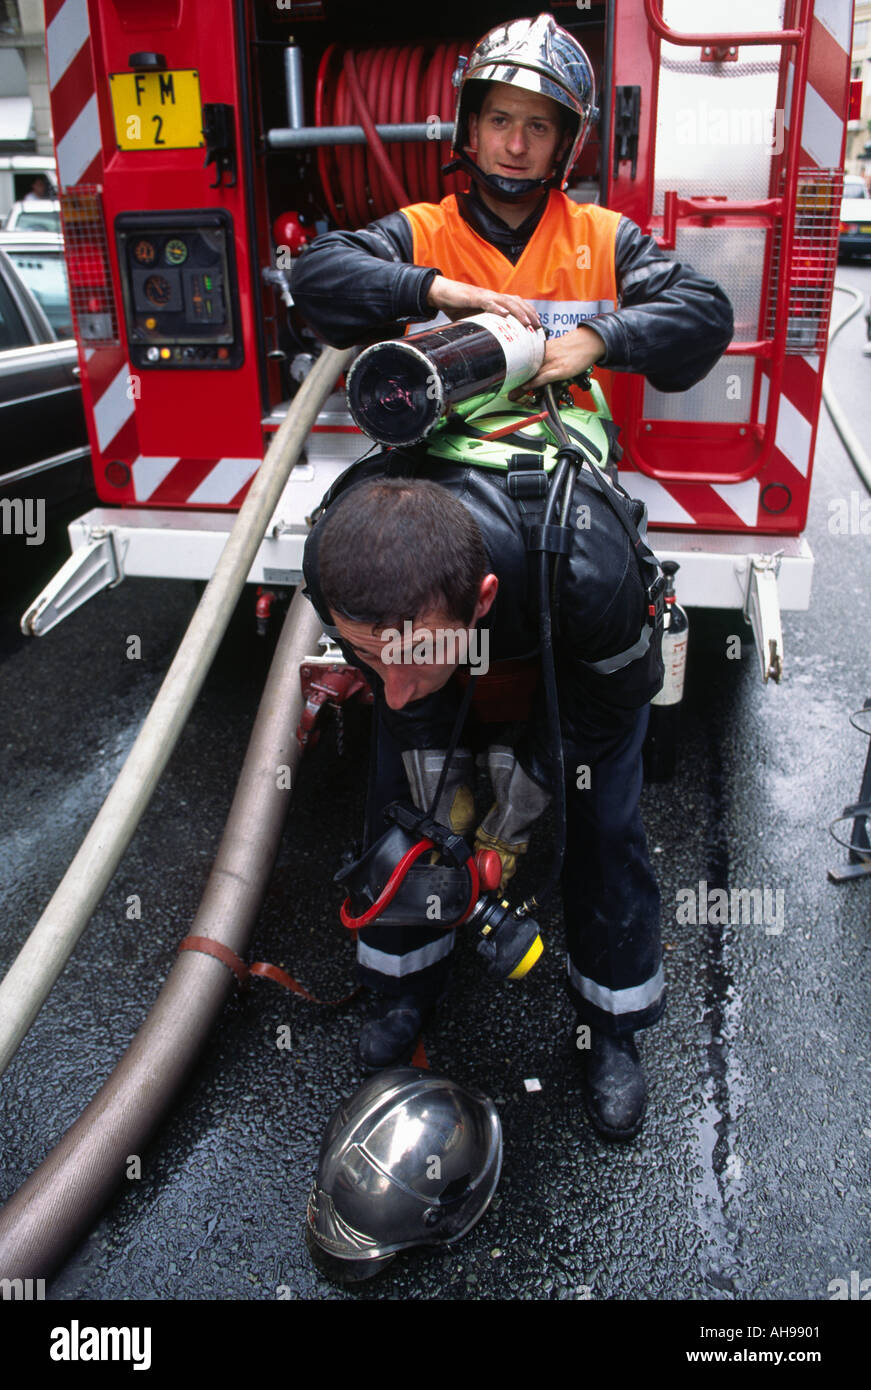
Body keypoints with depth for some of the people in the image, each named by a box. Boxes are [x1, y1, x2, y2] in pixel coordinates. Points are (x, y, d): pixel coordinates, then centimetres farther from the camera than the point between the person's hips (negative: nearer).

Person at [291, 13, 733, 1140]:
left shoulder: (604, 241, 6)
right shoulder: (421, 235, 4)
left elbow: (703, 312, -5)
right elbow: (319, 277, -11)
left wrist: (596, 335, -20)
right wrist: (446, 295, -20)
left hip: (567, 513, 0)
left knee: (603, 821, 4)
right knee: (402, 784, 9)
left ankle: (612, 1017, 26)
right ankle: (409, 975, 34)